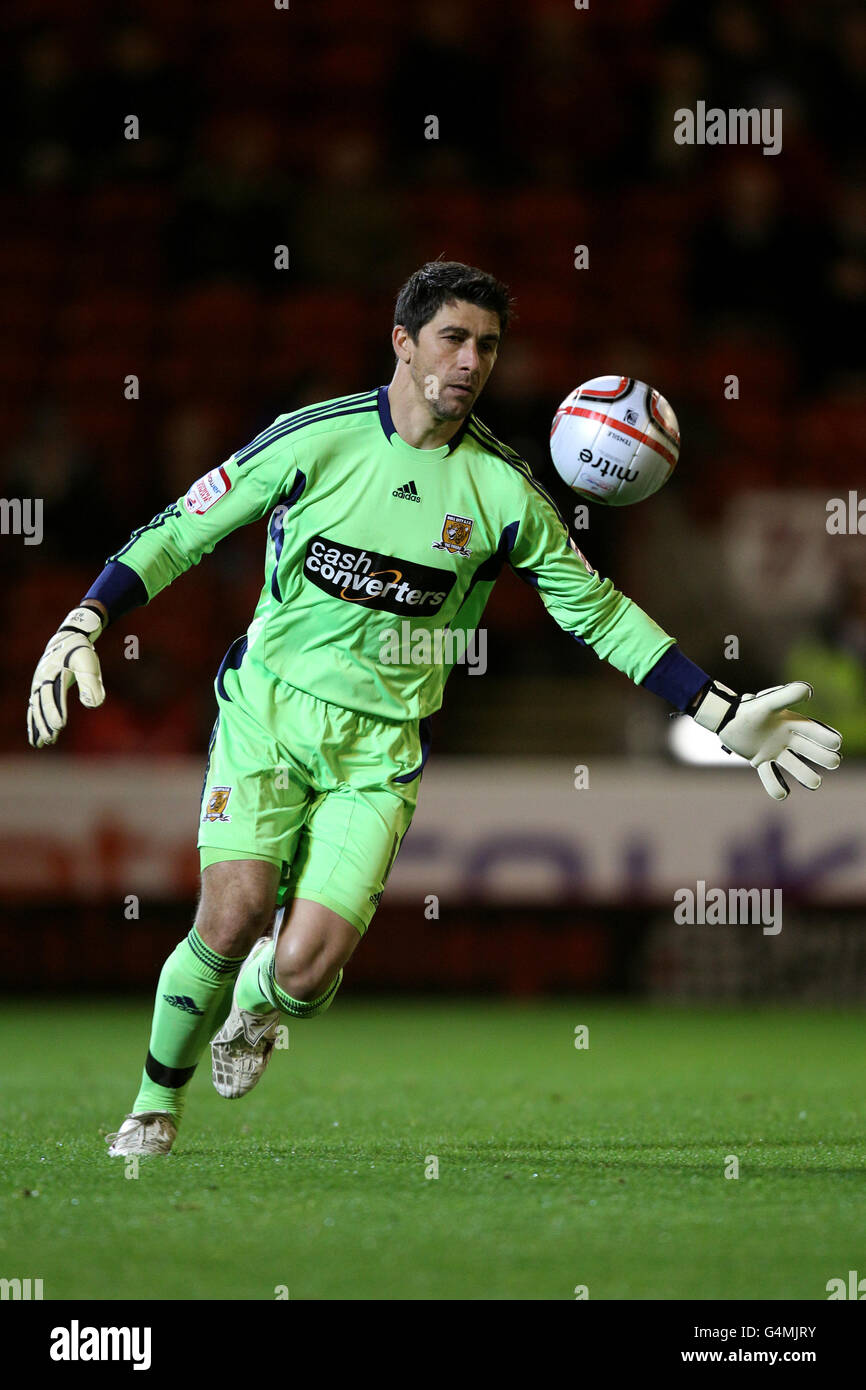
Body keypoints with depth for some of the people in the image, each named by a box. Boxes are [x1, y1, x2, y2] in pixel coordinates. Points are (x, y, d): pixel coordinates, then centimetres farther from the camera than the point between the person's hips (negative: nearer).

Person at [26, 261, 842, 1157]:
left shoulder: (504, 491, -2)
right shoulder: (314, 440, -7)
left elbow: (597, 611, 7)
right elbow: (180, 532, -1)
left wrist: (727, 716, 3)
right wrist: (83, 627, -14)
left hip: (381, 744, 1)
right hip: (269, 708, -1)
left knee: (306, 969, -16)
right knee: (233, 914, -20)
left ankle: (260, 1000, 23)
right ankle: (157, 1103, 5)